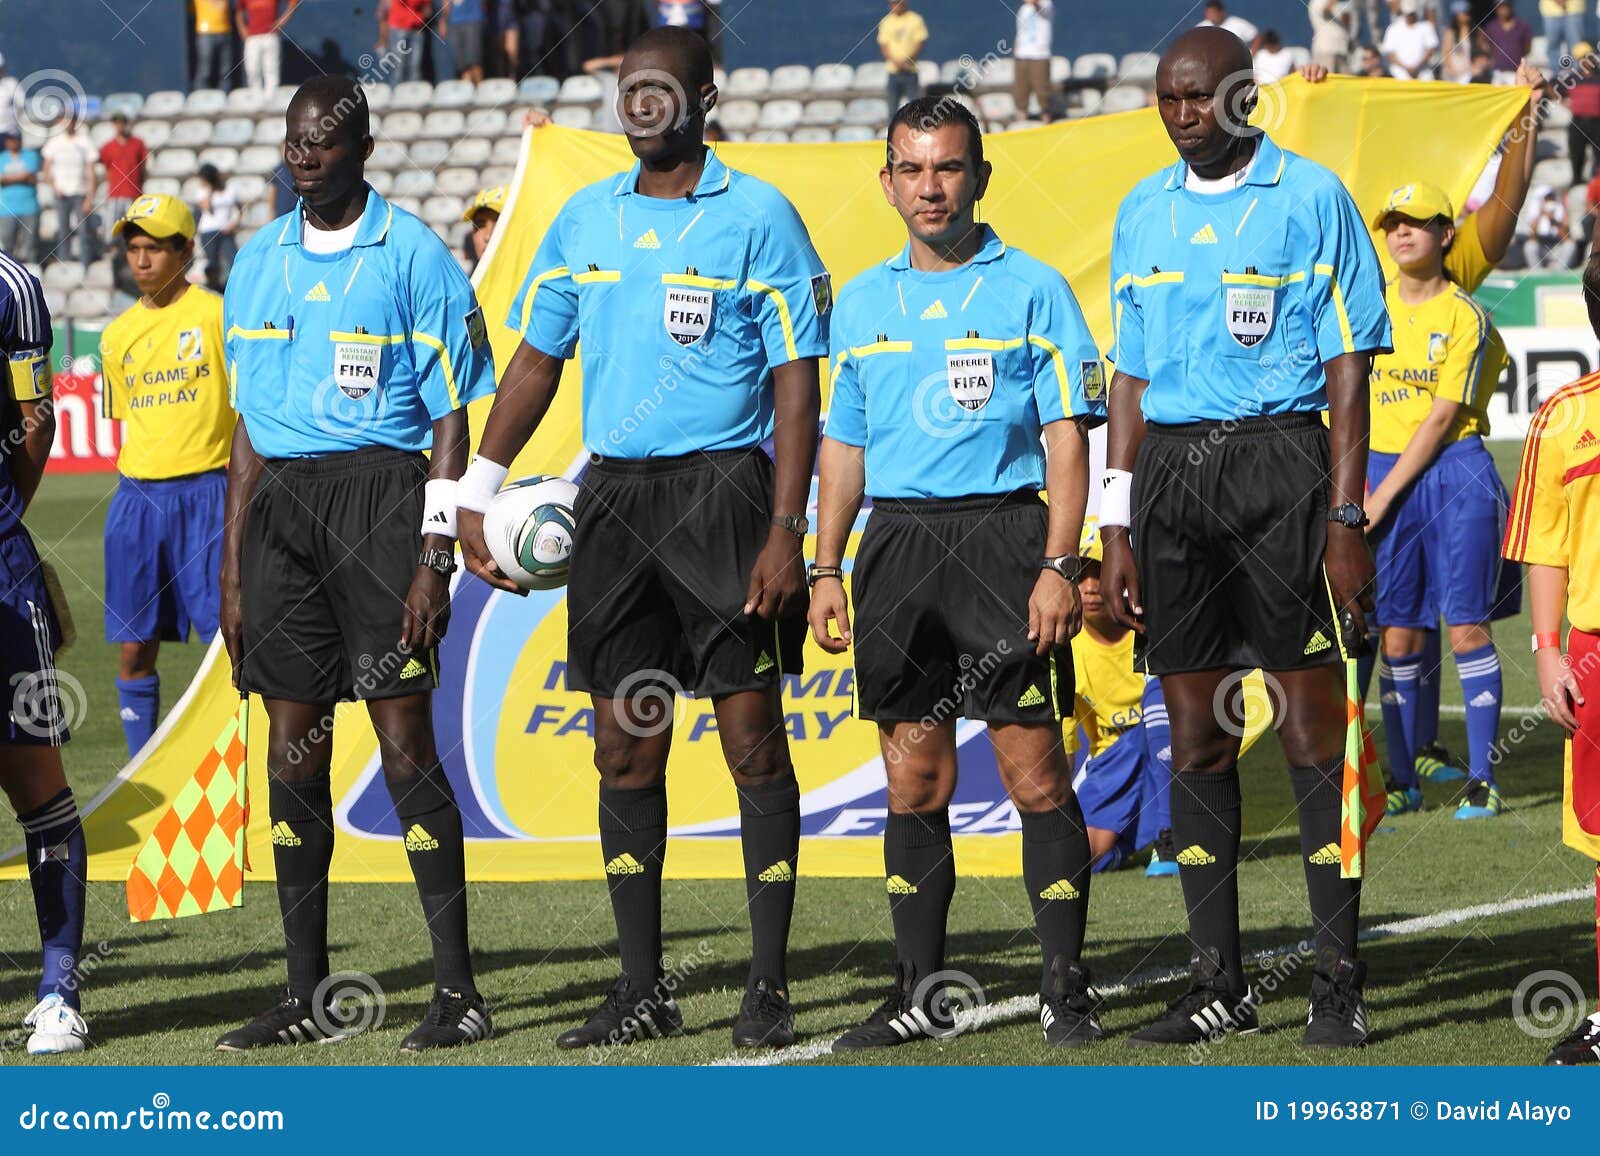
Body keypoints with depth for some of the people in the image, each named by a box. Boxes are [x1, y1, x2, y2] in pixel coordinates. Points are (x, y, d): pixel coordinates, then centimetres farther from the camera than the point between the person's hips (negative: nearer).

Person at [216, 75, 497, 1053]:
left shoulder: (413, 257, -3)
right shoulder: (259, 265, 14)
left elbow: (453, 419, -4)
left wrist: (434, 558, -12)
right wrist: (234, 572, 14)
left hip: (380, 496, -6)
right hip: (280, 505, 6)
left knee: (405, 741, -8)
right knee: (294, 750, 5)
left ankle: (459, 991, -4)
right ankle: (309, 997, 10)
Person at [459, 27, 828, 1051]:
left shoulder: (757, 219, -4)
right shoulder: (586, 219, 11)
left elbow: (797, 387, -6)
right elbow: (537, 358, 19)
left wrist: (786, 529, -13)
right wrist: (480, 491, 11)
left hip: (723, 490, -5)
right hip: (612, 495, 5)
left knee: (753, 738, -4)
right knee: (626, 751, 4)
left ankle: (770, 985, 2)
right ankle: (643, 987, 10)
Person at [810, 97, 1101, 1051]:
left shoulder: (1032, 289, 0)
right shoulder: (863, 302, 14)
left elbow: (1068, 436, -3)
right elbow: (844, 444, 19)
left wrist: (1059, 567, -11)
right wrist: (827, 568, 11)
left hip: (1004, 536, -4)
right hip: (896, 546, 4)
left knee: (1035, 771, -7)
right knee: (914, 777, 6)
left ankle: (1067, 987, -2)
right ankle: (922, 990, 13)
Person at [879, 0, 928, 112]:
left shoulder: (915, 19, 1)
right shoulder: (886, 22, 8)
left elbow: (920, 43, -2)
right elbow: (883, 45, 4)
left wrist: (907, 60, -16)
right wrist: (895, 61, -13)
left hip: (910, 70, -2)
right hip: (893, 71, 2)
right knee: (892, 108, 3)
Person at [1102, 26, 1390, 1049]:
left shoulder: (1311, 198, -1)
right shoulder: (1144, 214, 14)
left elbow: (1347, 368, -3)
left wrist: (1346, 521, -10)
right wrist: (1117, 529, 10)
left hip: (1280, 461, -5)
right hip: (1169, 470, 5)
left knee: (1312, 726, -5)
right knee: (1195, 732, 6)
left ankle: (1340, 982, -2)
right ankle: (1218, 983, 11)